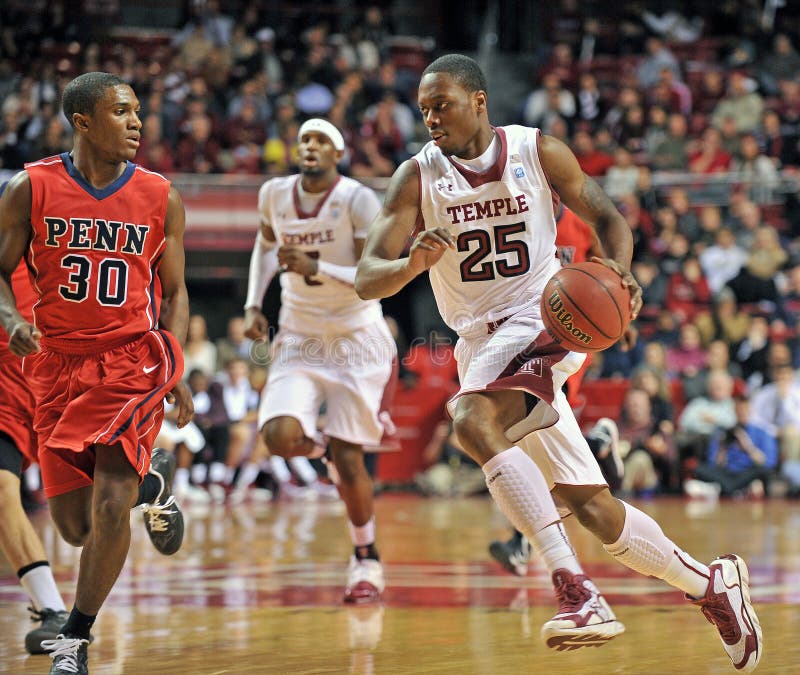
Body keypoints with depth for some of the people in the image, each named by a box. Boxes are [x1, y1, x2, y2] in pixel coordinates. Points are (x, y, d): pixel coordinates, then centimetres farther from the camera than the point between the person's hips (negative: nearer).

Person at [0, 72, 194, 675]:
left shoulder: (161, 198, -1)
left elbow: (174, 291, 7)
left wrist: (174, 368, -6)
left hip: (132, 358, -1)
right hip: (57, 361, 1)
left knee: (110, 501, -17)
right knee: (76, 526, 4)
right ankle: (149, 481, 39)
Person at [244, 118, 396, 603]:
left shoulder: (358, 200, -15)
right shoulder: (275, 194, -1)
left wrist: (316, 267, -31)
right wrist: (254, 304, 9)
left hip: (356, 340, -4)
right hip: (299, 340, 4)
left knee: (348, 459, -7)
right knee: (281, 438, -19)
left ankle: (367, 560, 13)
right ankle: (325, 443, 19)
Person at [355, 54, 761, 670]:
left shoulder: (538, 151, -3)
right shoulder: (417, 177, -1)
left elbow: (605, 215, 9)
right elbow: (367, 280, -8)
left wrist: (619, 270, -13)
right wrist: (413, 265, -31)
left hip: (544, 324, -4)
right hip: (481, 342, 4)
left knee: (473, 423, -33)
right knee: (591, 506, 5)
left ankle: (574, 588, -35)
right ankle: (710, 585, 26)